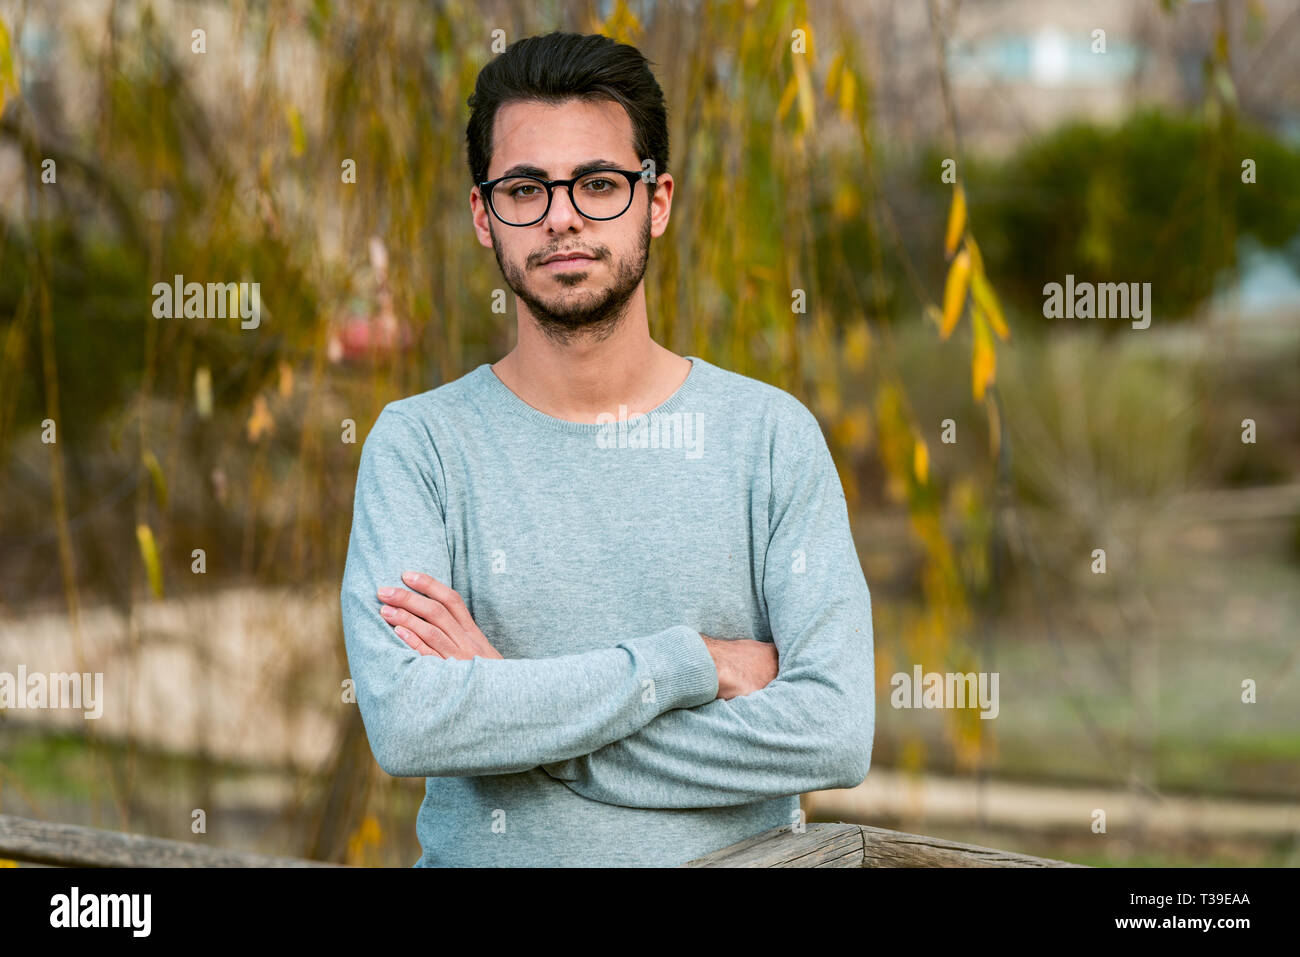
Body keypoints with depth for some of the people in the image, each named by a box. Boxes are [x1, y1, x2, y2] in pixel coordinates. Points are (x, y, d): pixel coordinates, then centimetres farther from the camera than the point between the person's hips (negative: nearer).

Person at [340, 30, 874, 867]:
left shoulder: (771, 432, 2)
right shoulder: (418, 444, 1)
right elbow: (405, 723, -13)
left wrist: (509, 699, -10)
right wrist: (692, 664, -11)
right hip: (484, 859, 0)